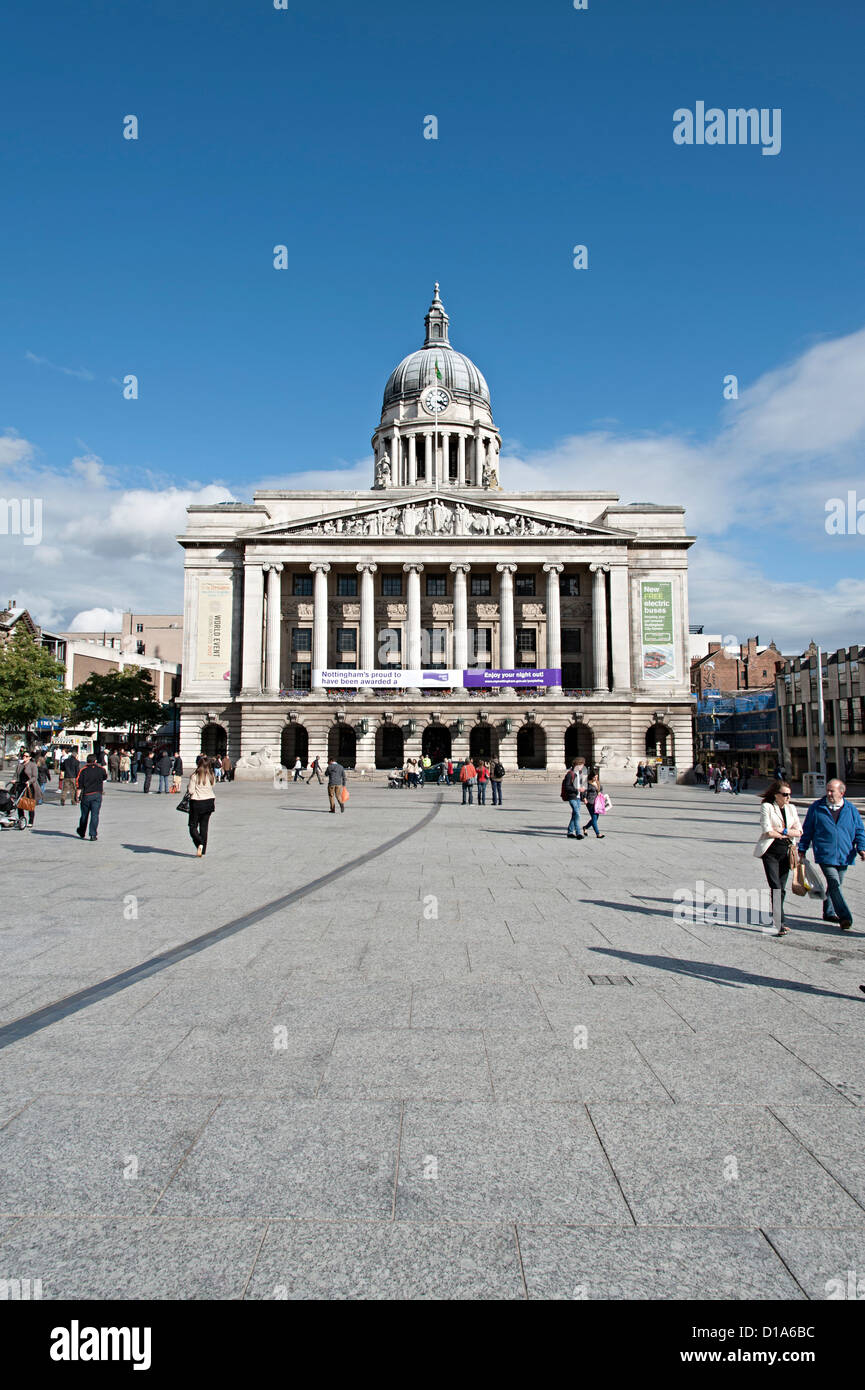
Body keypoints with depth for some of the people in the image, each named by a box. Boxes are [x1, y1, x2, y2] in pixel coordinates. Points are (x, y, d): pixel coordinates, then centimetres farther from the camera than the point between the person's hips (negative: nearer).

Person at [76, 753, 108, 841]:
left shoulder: (83, 770, -3)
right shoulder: (100, 769, -1)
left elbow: (80, 785, -6)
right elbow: (105, 777, 20)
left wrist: (78, 795, -1)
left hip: (86, 795, 1)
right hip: (97, 795, 0)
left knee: (84, 815, 15)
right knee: (95, 815, -2)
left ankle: (81, 832, 34)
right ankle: (93, 835, -9)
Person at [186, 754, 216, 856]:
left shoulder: (194, 776, -14)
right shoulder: (211, 775, -1)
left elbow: (191, 791, -13)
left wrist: (188, 787, 8)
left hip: (197, 803, -4)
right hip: (209, 801, 4)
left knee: (193, 826, 8)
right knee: (204, 826, 12)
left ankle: (199, 844, -17)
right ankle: (203, 851, 12)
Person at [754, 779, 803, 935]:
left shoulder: (791, 808, 12)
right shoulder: (767, 807, -4)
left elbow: (799, 831, 6)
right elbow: (768, 831, -12)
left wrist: (782, 831, -10)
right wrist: (788, 834, -1)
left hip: (786, 852, 5)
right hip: (770, 851, -5)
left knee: (782, 888, 8)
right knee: (775, 887, -11)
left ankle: (776, 919, 22)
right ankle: (779, 924, -12)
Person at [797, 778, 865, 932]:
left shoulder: (851, 809, 6)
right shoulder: (816, 808, 1)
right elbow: (807, 831, 7)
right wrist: (802, 849, 6)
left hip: (844, 856, 3)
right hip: (825, 855, -3)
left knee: (835, 885, 12)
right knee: (835, 885, -13)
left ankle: (829, 912, 28)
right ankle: (844, 917, -10)